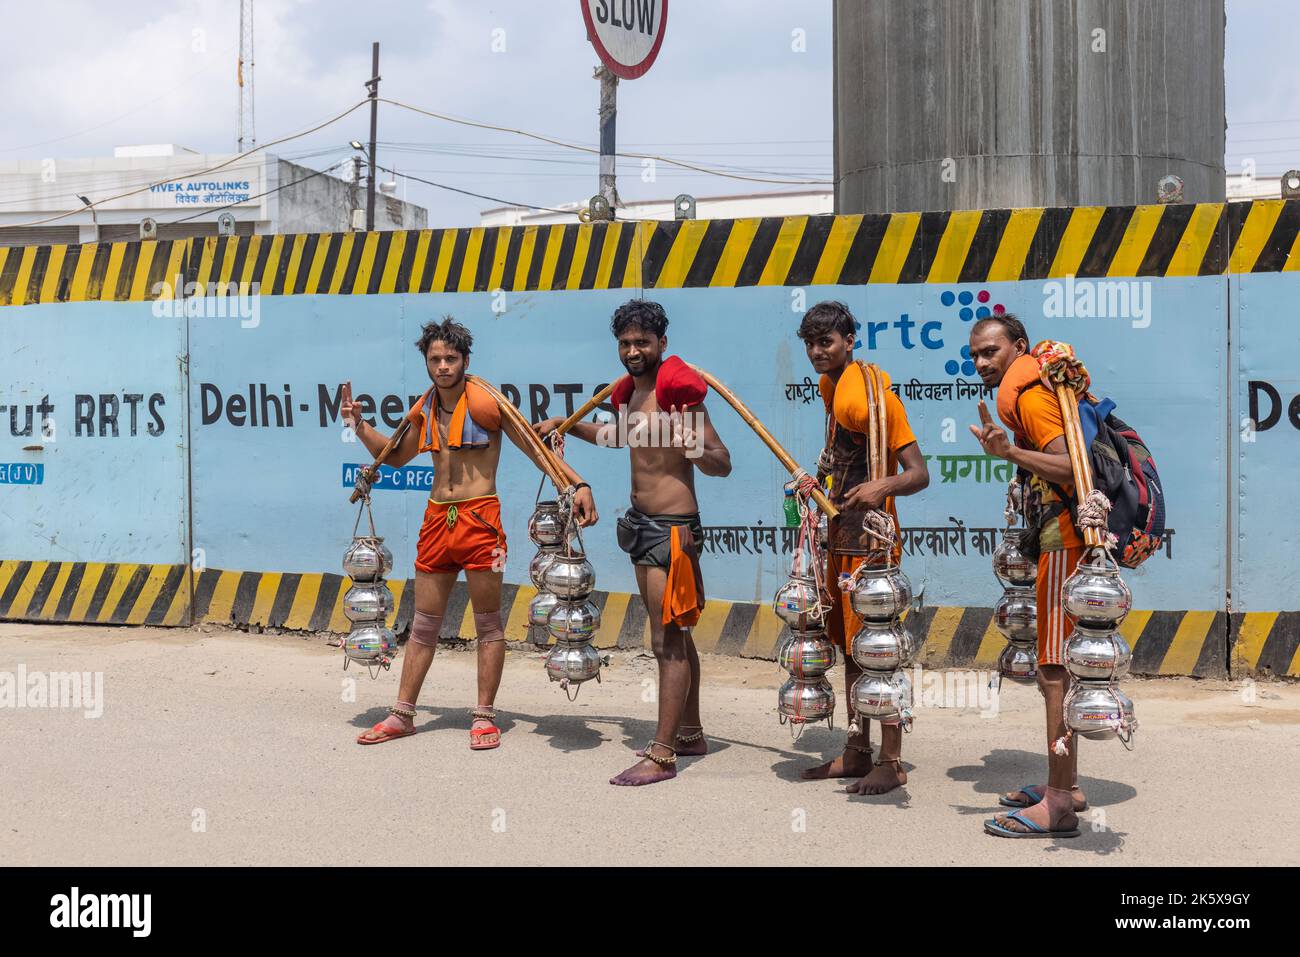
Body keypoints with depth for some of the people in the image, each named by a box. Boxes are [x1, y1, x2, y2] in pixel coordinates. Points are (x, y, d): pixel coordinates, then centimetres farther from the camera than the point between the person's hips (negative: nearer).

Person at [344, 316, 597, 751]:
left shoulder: (486, 402, -8)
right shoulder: (424, 410, 10)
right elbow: (396, 456, 26)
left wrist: (578, 484, -18)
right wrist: (359, 424, 13)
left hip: (479, 518, -6)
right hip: (436, 518, 6)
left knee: (488, 622, 3)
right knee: (424, 623, 12)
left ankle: (485, 717, 12)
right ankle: (402, 715, 20)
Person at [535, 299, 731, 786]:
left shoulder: (678, 392, -15)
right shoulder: (630, 392, 10)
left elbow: (723, 463, -17)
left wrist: (695, 449, -37)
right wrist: (565, 425, 34)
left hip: (672, 528, -9)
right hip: (642, 524, 9)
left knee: (668, 641, -7)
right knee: (675, 635, 17)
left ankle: (662, 755, -4)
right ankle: (690, 733, 28)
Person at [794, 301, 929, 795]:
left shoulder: (875, 393, -15)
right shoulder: (830, 387, 11)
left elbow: (919, 473, -18)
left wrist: (882, 487, -35)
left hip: (871, 539, -9)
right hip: (838, 536, 9)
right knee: (850, 648, 14)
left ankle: (891, 763, 2)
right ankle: (856, 753, 23)